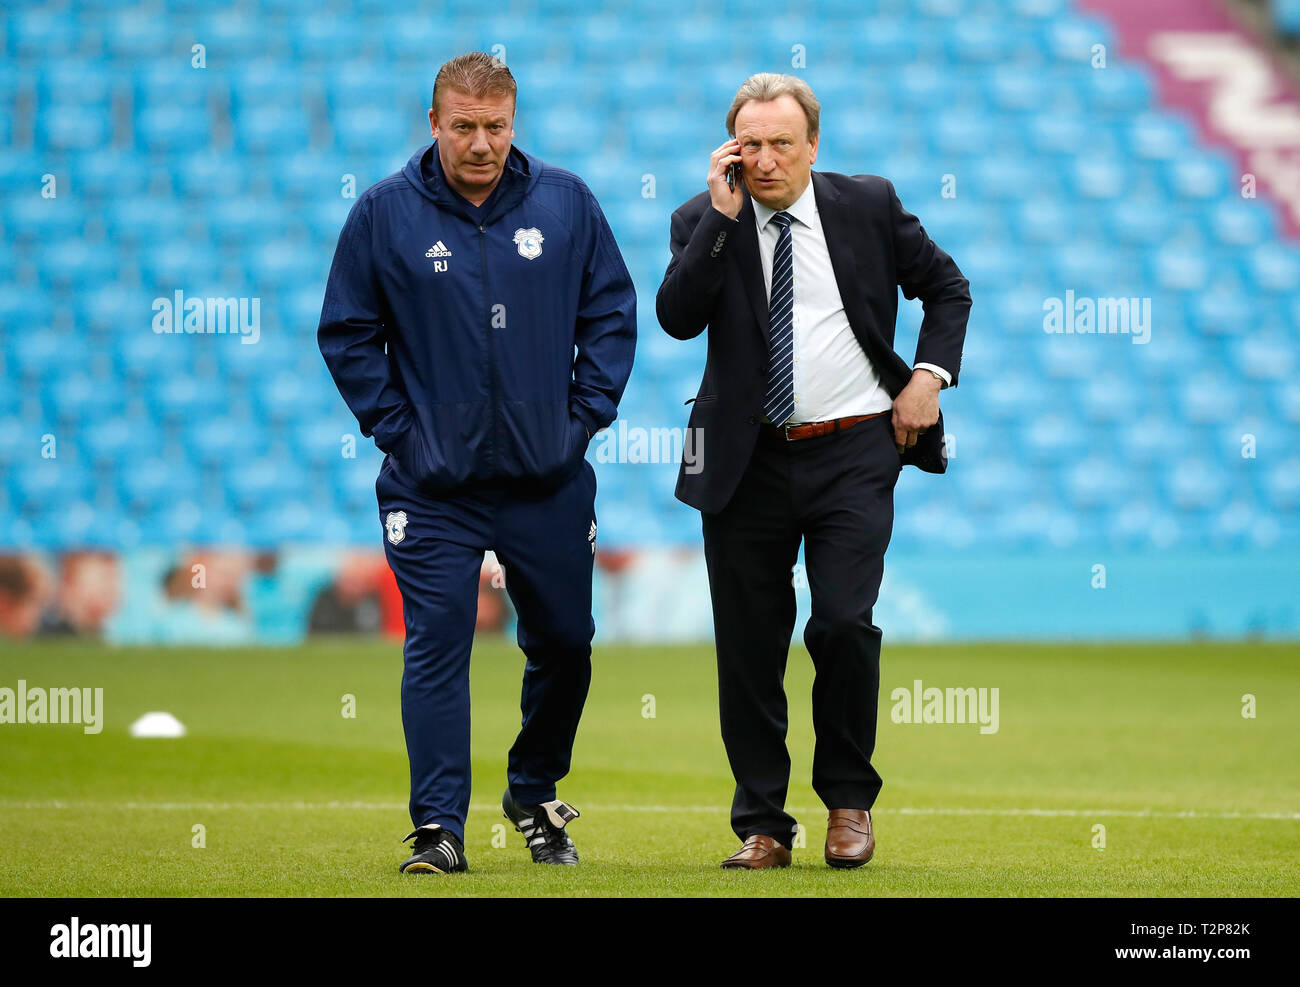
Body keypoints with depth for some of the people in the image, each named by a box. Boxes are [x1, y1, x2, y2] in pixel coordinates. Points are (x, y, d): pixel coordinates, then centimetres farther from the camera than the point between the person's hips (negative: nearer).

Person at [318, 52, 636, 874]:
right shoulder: (385, 213, -3)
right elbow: (346, 334, 3)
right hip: (433, 488, -2)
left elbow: (611, 312, 9)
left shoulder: (566, 203, 1)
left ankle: (536, 796, 32)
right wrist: (396, 428, -4)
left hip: (549, 478, 2)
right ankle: (439, 829, -7)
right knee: (437, 648, -8)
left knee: (564, 644, 11)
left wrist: (585, 416, 1)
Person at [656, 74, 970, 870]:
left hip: (853, 453, -1)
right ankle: (763, 826, 14)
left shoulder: (869, 206, 3)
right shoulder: (705, 223, 2)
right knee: (749, 647, 4)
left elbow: (948, 288, 15)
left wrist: (929, 375, 2)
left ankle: (849, 800, 7)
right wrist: (722, 216, -17)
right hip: (749, 461, 1)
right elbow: (677, 318, -14)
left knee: (844, 623, -14)